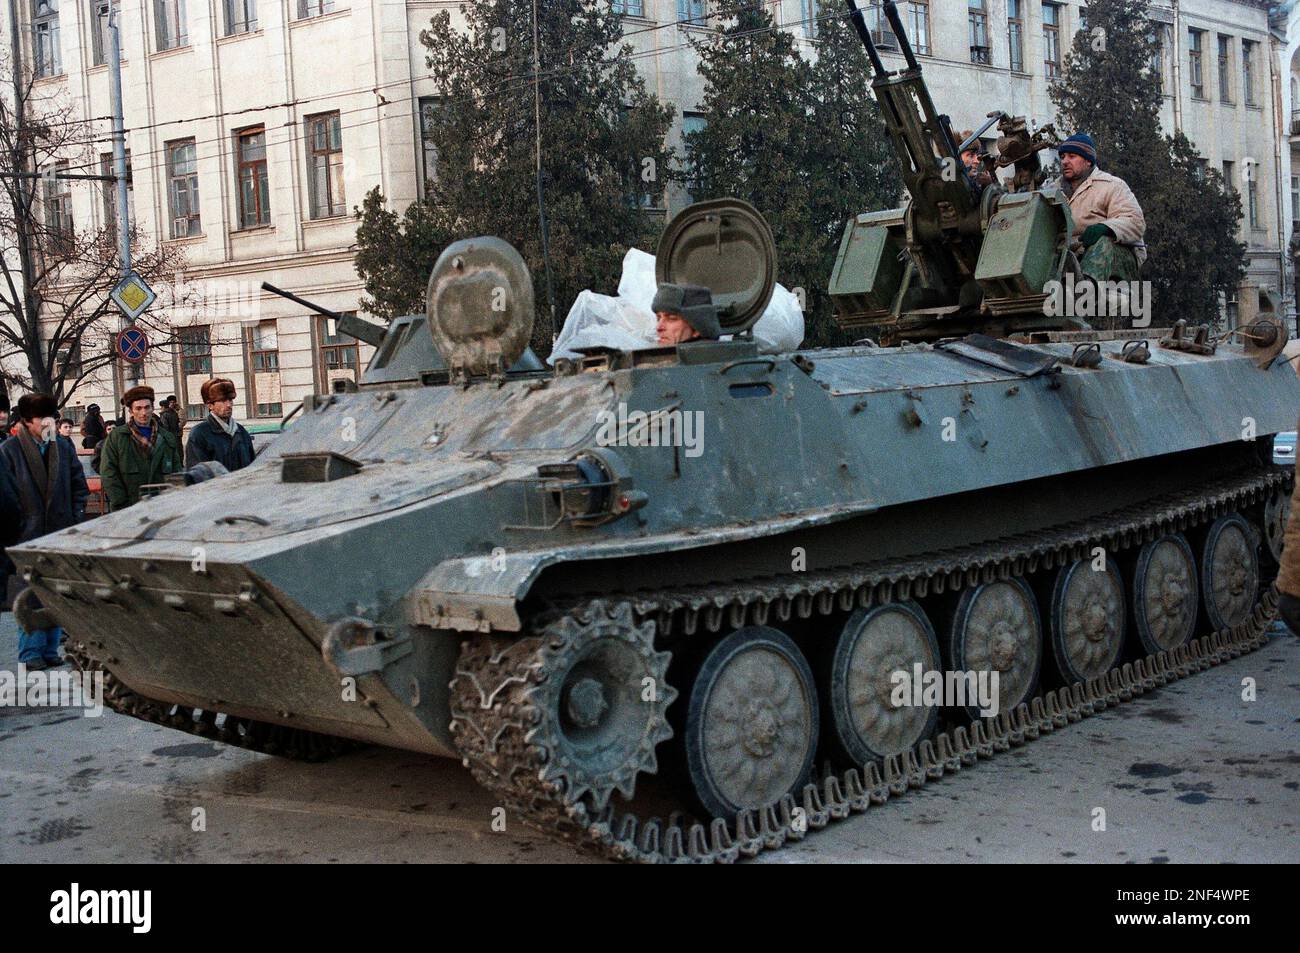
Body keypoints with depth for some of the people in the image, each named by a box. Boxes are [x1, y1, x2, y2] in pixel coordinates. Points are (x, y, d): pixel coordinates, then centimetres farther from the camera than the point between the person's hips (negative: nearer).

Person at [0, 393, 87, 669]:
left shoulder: (64, 446, 8)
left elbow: (78, 484, 13)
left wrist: (76, 517, 6)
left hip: (61, 532, 4)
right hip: (28, 533, -4)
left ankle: (50, 648, 18)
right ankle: (31, 652, 8)